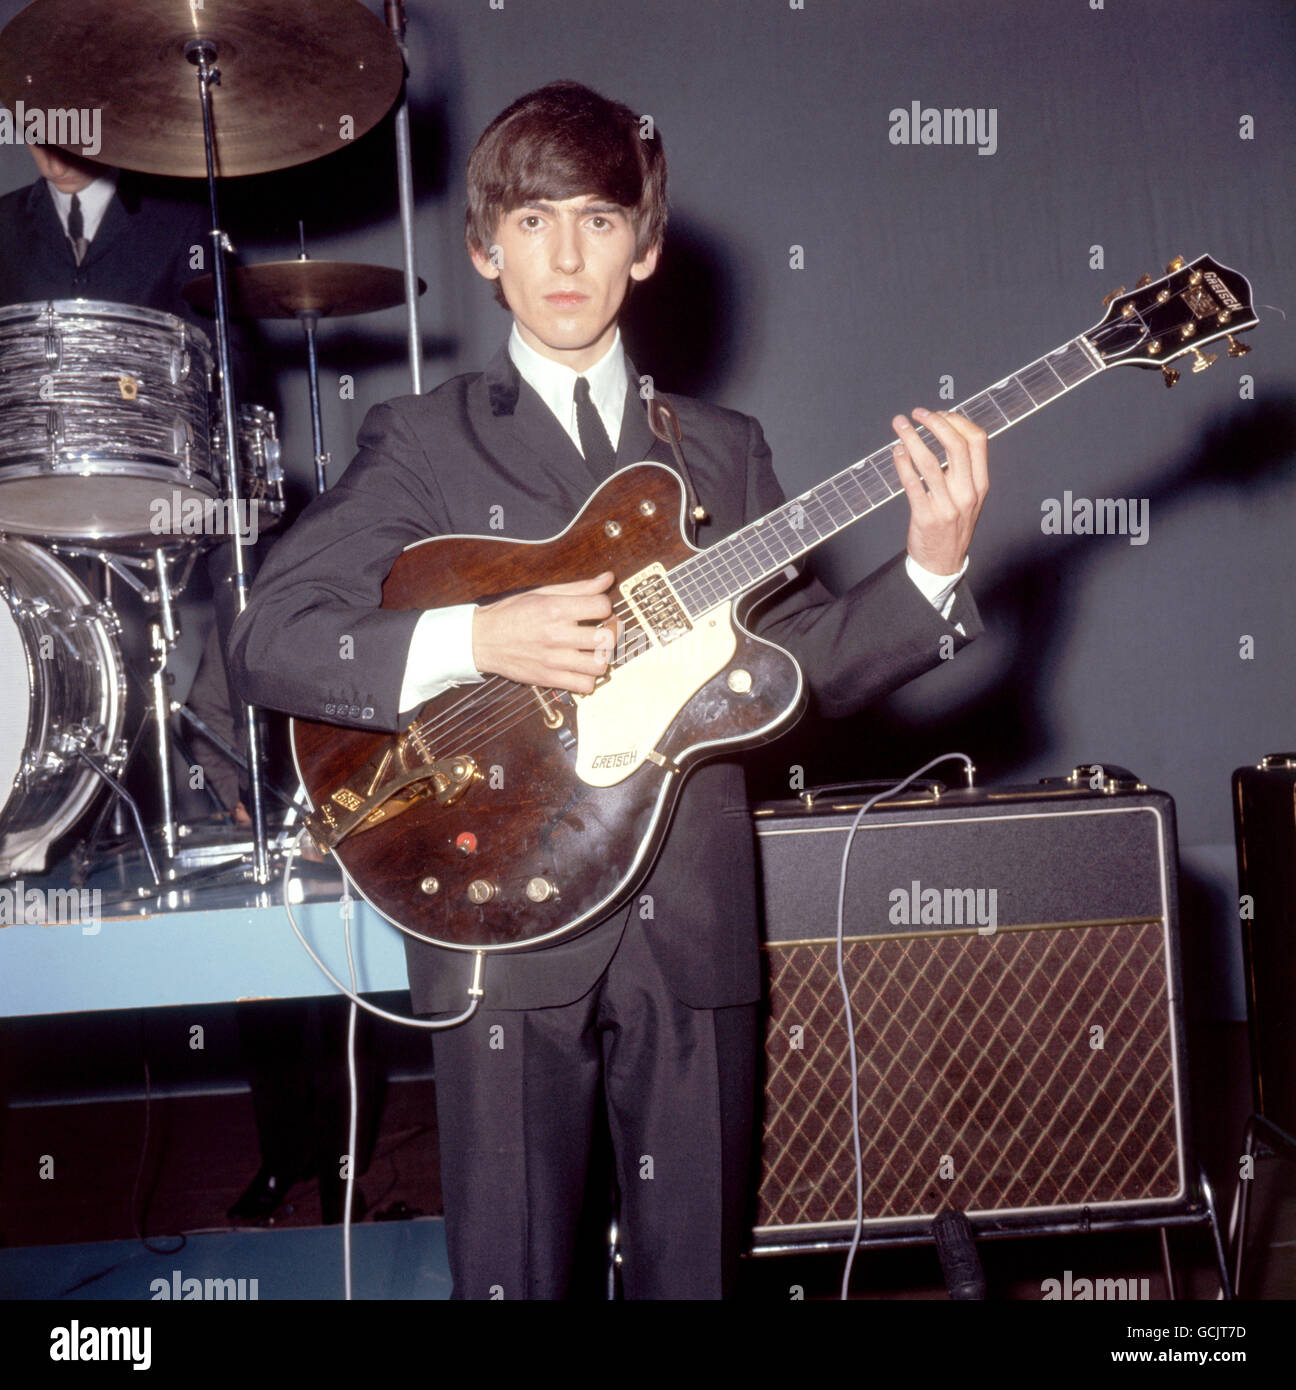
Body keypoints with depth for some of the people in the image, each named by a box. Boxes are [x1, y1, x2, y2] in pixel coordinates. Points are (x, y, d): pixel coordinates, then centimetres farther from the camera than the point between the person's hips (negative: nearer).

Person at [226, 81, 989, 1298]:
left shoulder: (723, 452, 14)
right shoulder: (422, 442, 3)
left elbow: (800, 659, 8)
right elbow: (265, 640, -6)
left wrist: (929, 570, -7)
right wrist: (475, 640, -19)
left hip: (695, 928, 3)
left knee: (693, 1265, 13)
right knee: (513, 1271, 6)